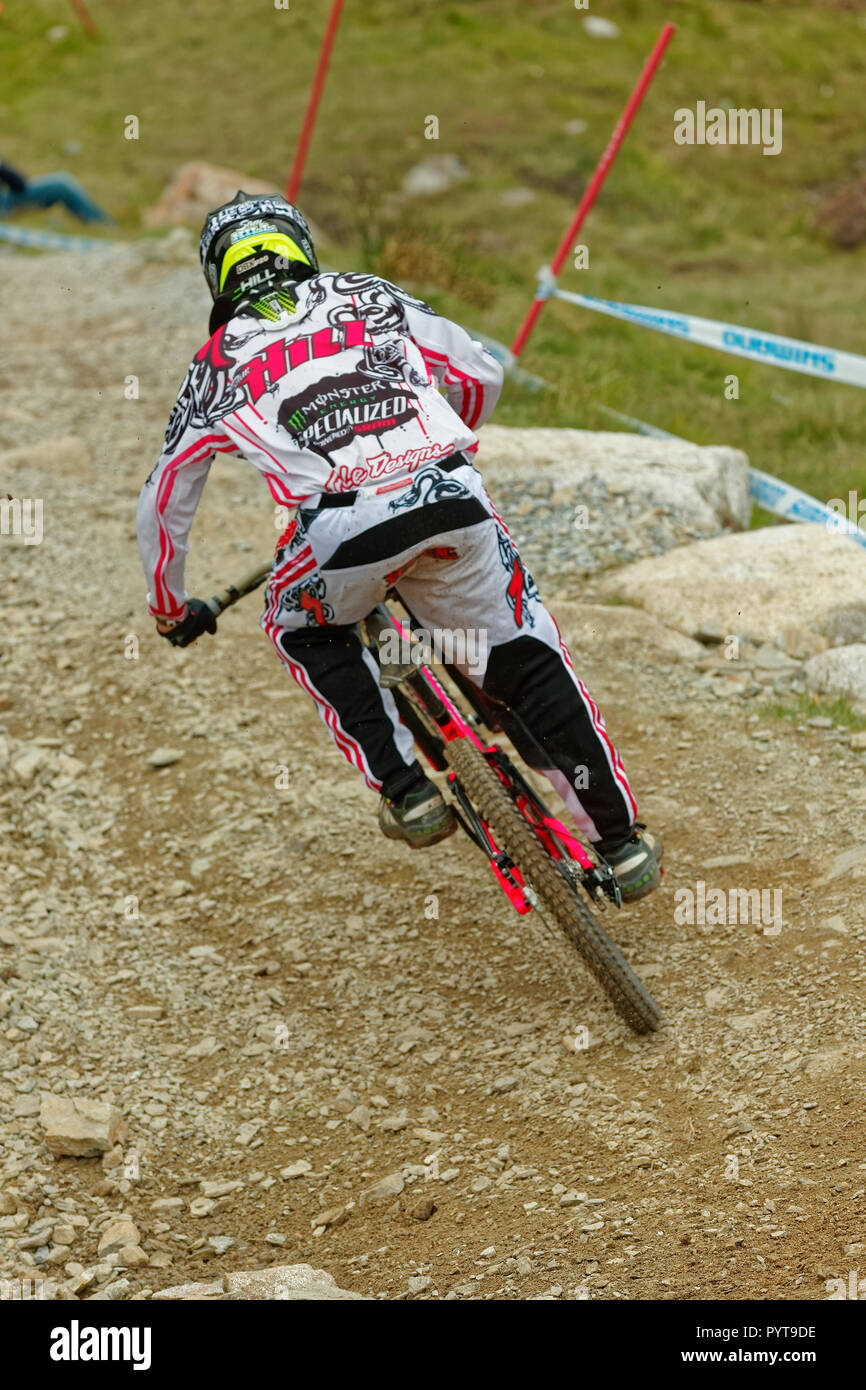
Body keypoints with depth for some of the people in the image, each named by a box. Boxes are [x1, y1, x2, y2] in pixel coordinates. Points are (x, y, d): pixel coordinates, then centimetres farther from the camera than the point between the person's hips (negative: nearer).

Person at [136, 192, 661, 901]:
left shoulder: (219, 363, 25)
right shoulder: (369, 295, 28)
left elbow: (163, 503, 32)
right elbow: (483, 373, 33)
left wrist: (171, 610, 48)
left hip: (346, 523, -2)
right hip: (453, 497, 2)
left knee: (306, 632, 30)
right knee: (528, 661, 19)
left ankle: (406, 790, 18)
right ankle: (621, 841, 20)